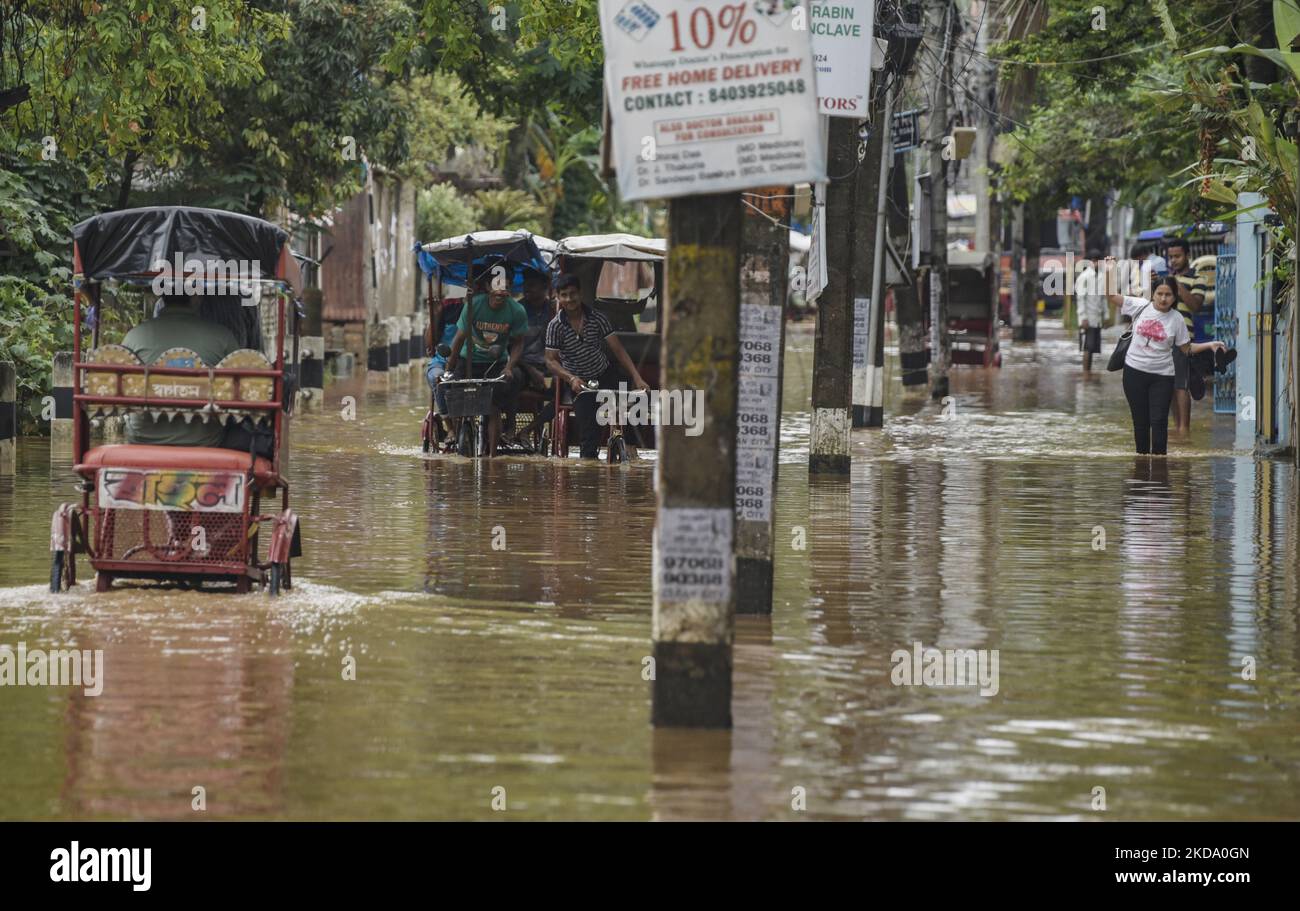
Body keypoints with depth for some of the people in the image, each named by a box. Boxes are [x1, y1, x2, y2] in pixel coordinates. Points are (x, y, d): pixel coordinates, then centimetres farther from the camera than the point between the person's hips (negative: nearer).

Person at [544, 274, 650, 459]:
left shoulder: (596, 318, -6)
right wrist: (572, 379, -24)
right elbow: (551, 360, -7)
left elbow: (617, 349, -8)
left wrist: (637, 377, -17)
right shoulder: (556, 326, -9)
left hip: (605, 374, 2)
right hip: (580, 384, -2)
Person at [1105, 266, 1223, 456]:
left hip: (1162, 375, -1)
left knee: (1159, 421, -5)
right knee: (1140, 420, 9)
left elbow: (1186, 348, 5)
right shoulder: (1140, 306, -3)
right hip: (1134, 371, 1)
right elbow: (1111, 296, 0)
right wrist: (1108, 272, -14)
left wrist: (1209, 345, -8)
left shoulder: (1176, 319, -3)